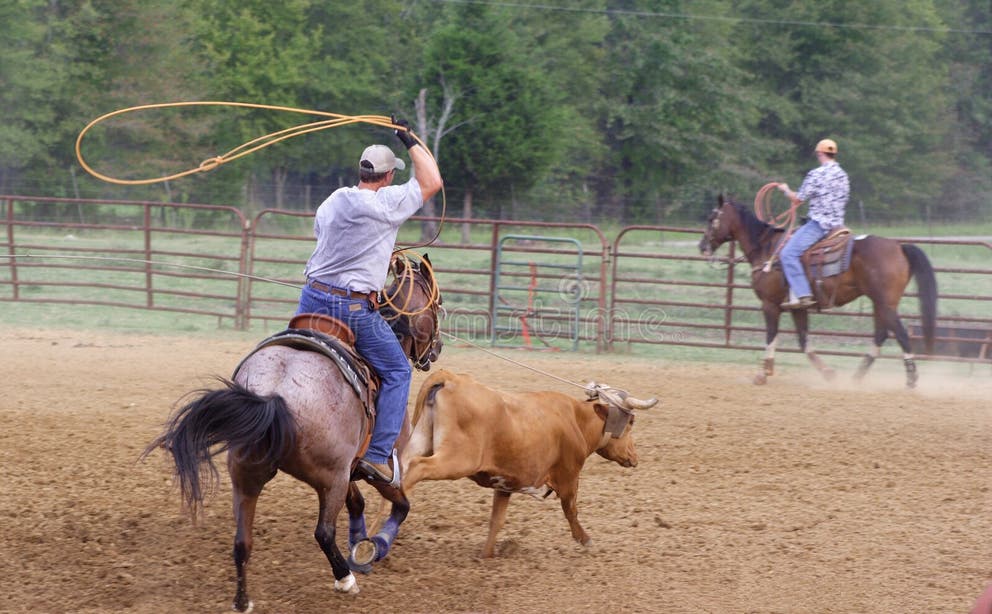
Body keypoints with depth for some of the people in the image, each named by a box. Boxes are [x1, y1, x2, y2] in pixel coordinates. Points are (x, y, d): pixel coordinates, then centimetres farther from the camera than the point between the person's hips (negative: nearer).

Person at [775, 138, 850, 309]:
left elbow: (799, 198, -8)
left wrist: (786, 190, 12)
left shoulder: (817, 174, -13)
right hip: (837, 223, 9)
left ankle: (802, 295, -25)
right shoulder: (842, 175, 11)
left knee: (788, 253, -13)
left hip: (819, 223, -9)